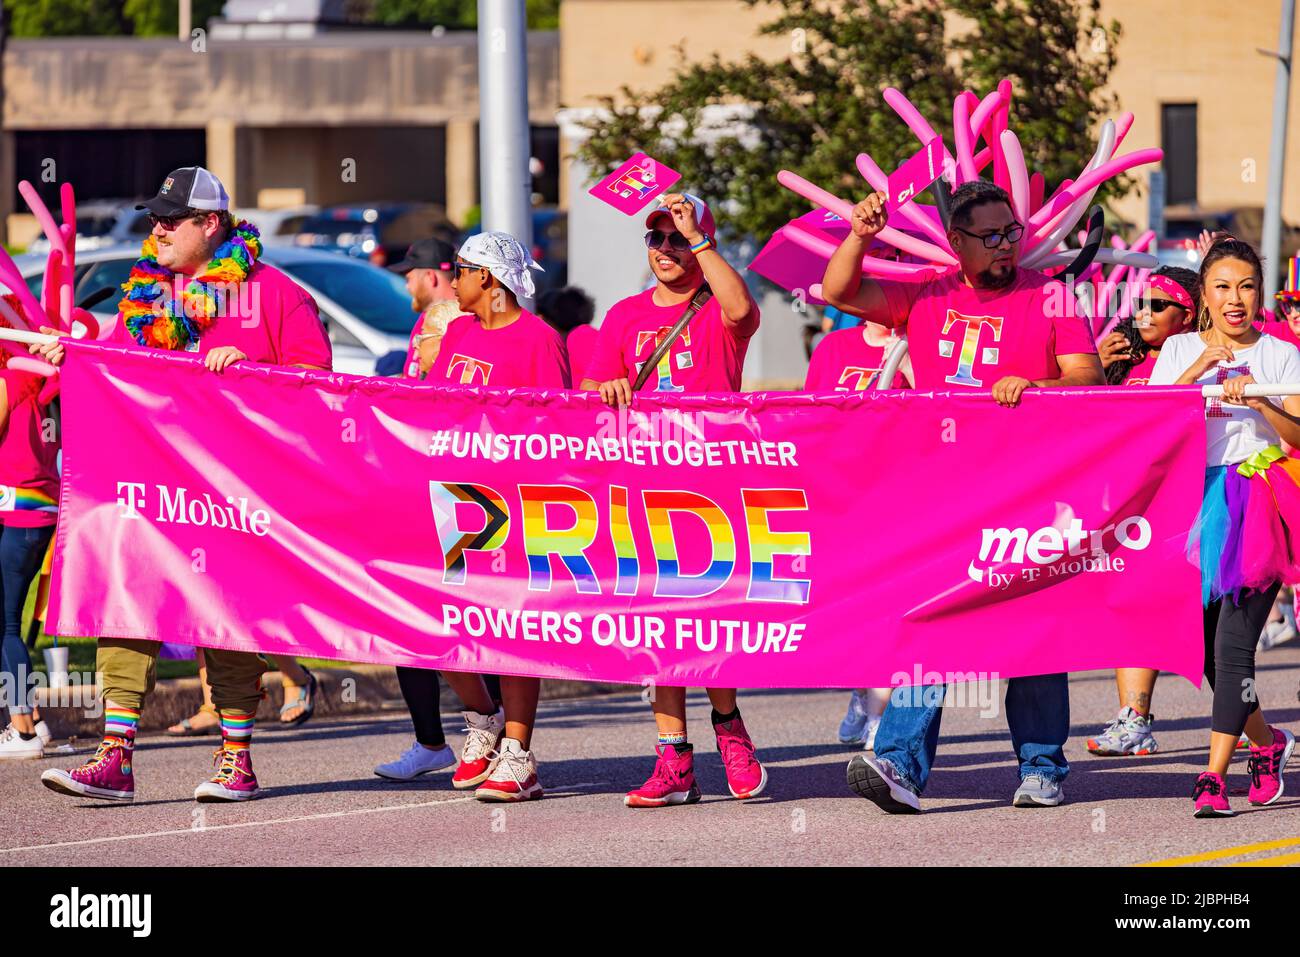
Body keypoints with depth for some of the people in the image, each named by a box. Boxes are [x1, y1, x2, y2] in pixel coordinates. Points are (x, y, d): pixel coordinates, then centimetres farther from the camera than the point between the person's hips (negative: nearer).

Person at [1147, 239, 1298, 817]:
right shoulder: (1180, 351, 11)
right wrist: (1194, 374, -12)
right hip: (1197, 502, 3)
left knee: (1233, 645, -13)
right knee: (1206, 649, 4)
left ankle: (1214, 776, -14)